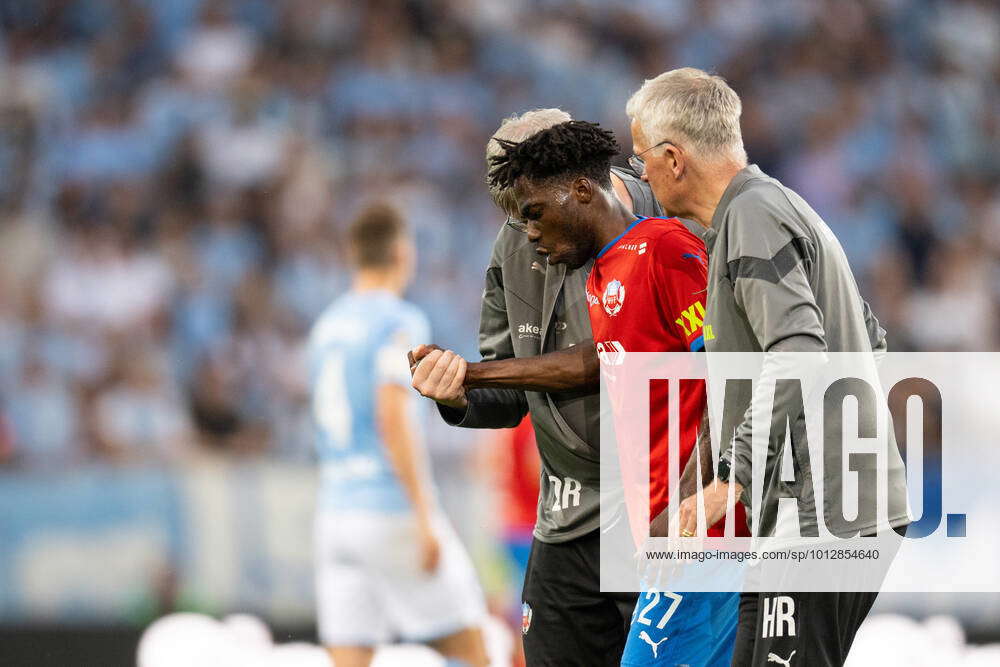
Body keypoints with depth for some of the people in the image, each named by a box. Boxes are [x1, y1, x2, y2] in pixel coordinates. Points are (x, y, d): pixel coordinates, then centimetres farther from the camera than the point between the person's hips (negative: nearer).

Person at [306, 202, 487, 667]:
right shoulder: (399, 323, -8)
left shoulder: (327, 327, 15)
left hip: (336, 513, 7)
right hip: (394, 512, -7)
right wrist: (424, 518, -20)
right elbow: (393, 419, -20)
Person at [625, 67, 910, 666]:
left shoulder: (752, 218, -11)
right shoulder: (781, 205, 21)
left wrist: (729, 481, -25)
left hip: (819, 520, -10)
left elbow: (798, 359, -24)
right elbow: (870, 341, 27)